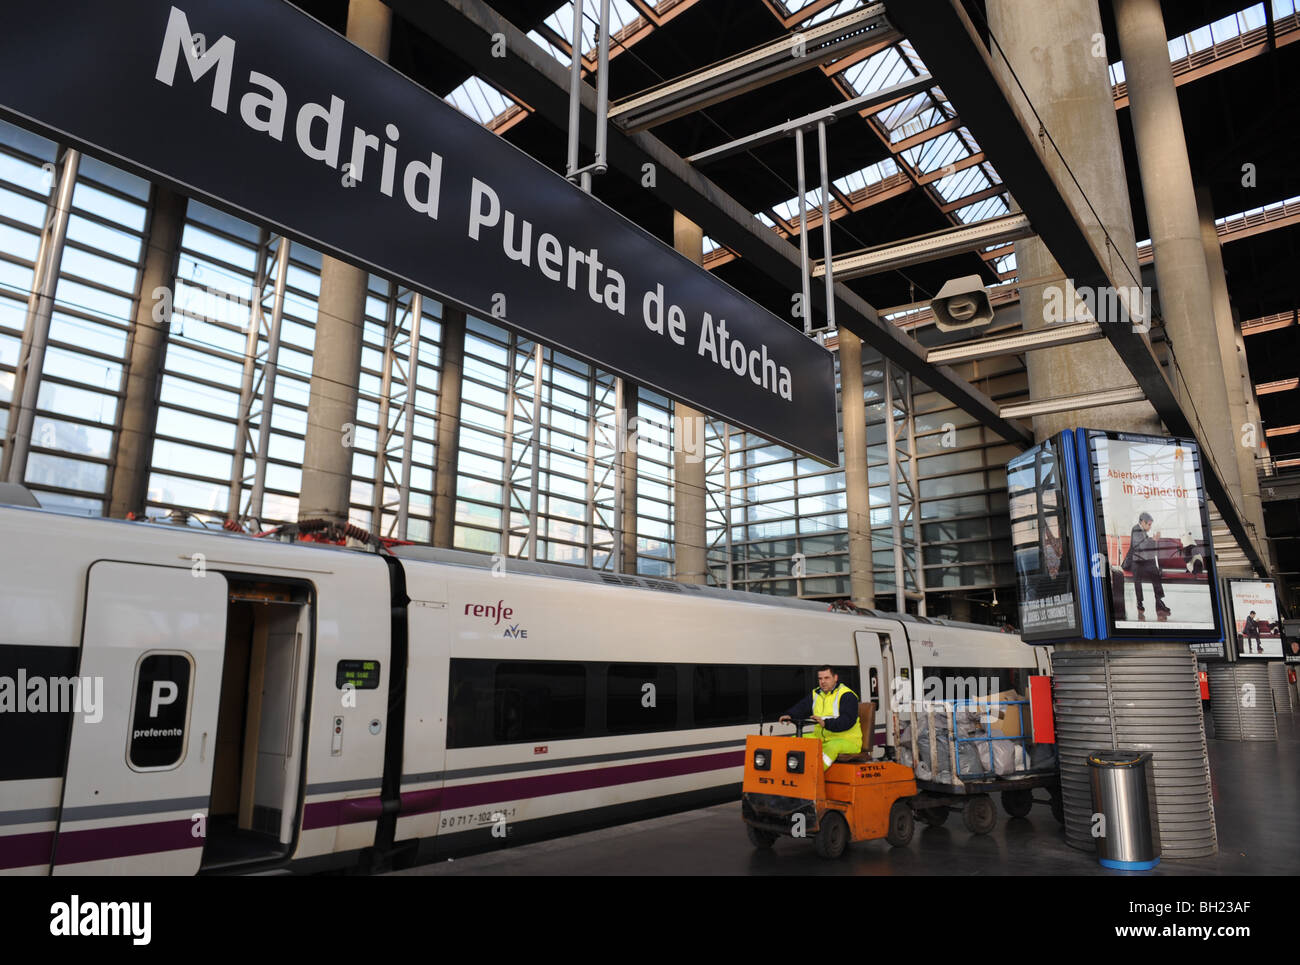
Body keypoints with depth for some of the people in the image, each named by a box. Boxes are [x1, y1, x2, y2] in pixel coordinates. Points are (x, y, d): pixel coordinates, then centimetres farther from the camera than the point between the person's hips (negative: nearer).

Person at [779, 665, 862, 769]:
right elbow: (801, 708, 4)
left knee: (832, 747, -39)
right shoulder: (816, 694, 13)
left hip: (847, 741, -7)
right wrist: (789, 715, -18)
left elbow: (848, 720, -24)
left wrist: (826, 723, -39)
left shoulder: (847, 695, -10)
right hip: (821, 738, 7)